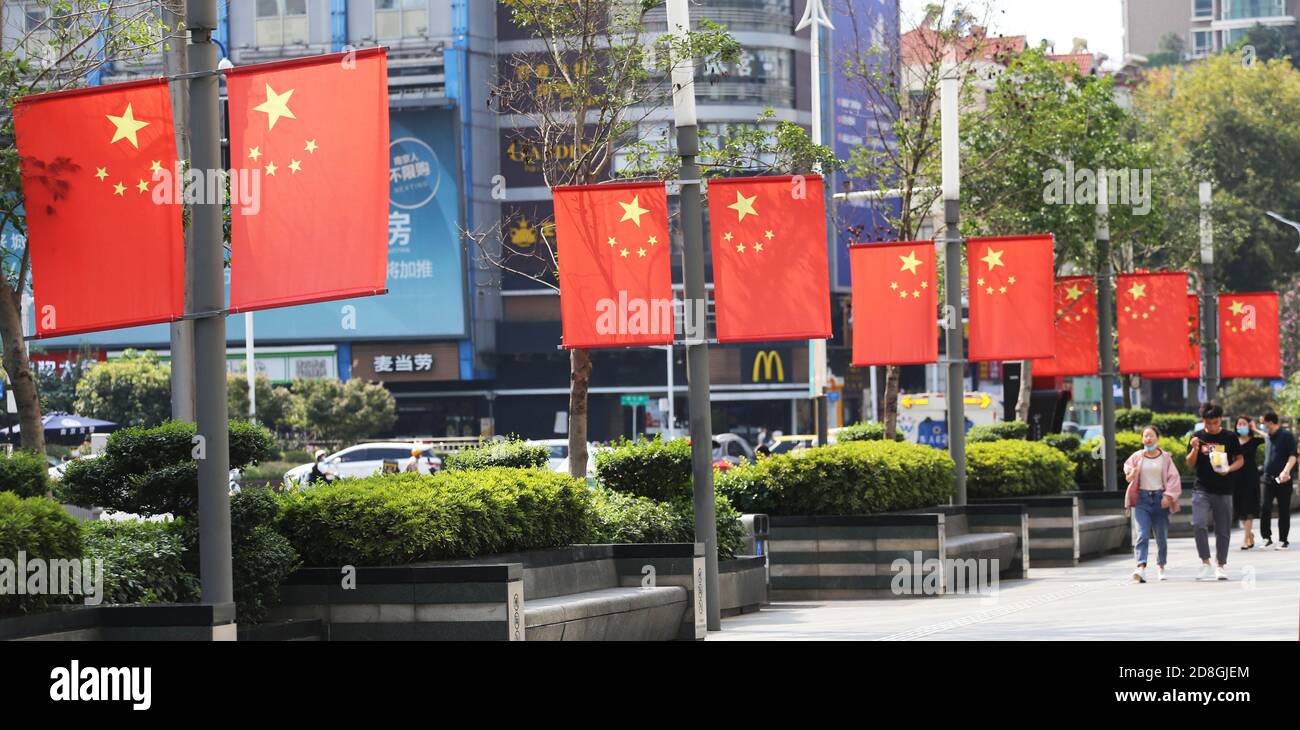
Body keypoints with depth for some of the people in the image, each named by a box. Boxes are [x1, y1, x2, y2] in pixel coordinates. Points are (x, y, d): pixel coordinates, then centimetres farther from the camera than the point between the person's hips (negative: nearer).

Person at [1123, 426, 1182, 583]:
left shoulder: (1165, 457, 3)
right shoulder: (1137, 457, 6)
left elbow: (1174, 478, 1)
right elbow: (1127, 467, 18)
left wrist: (1169, 495, -11)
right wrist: (1130, 474, -6)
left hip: (1160, 498, 0)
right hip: (1142, 499, 0)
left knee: (1161, 536, 8)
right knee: (1142, 535, -14)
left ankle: (1161, 567, 25)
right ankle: (1141, 567, -25)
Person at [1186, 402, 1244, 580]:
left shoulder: (1230, 438, 1)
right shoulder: (1198, 437, 3)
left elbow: (1240, 460, 6)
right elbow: (1190, 464, 5)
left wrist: (1229, 469, -13)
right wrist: (1195, 449, -14)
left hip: (1223, 490, 0)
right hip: (1202, 490, 0)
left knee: (1223, 530, 5)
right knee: (1199, 524, -17)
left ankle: (1221, 565, 17)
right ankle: (1205, 563, -7)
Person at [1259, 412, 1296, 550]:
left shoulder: (1287, 435, -6)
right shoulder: (1269, 437, 14)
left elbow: (1293, 456, -14)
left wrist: (1286, 471, -28)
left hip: (1283, 480, -5)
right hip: (1269, 479, 5)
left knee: (1284, 511, 2)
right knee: (1265, 508, -7)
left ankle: (1283, 540, 9)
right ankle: (1267, 538, -1)